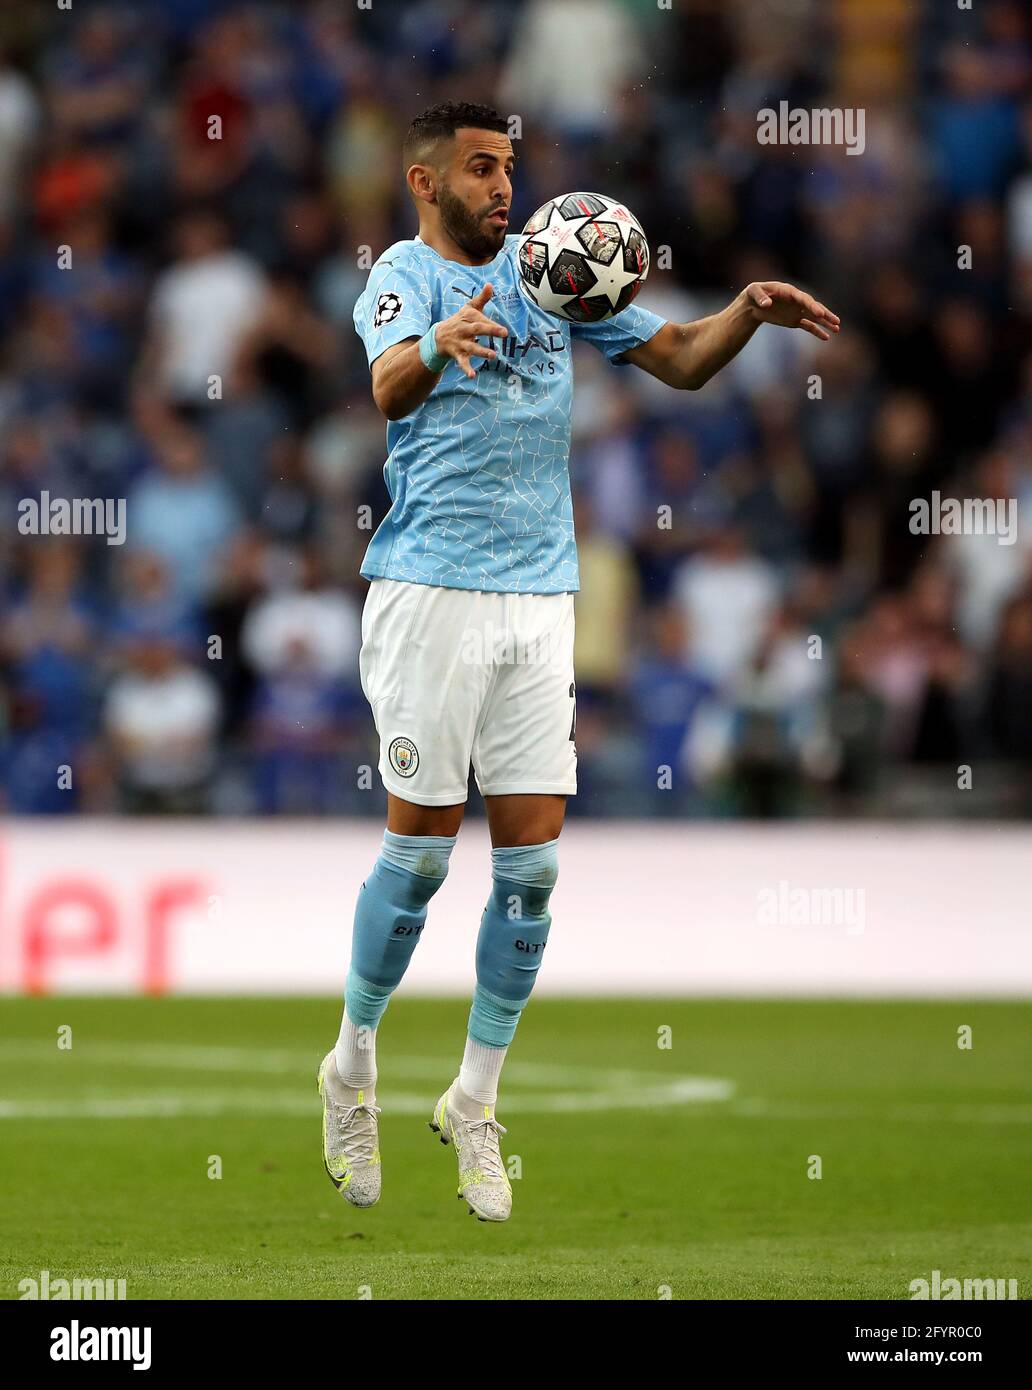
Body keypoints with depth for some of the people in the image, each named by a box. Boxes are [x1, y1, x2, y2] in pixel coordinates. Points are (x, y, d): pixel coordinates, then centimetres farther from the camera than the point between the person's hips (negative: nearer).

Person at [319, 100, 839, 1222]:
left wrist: (750, 311, -8)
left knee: (533, 863, 1)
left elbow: (678, 361, 13)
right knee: (419, 850, -2)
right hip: (430, 592, -5)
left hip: (540, 601, 5)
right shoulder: (405, 274, -5)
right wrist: (441, 342, -50)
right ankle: (352, 1066, 19)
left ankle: (474, 1102, 14)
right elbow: (389, 384, -27)